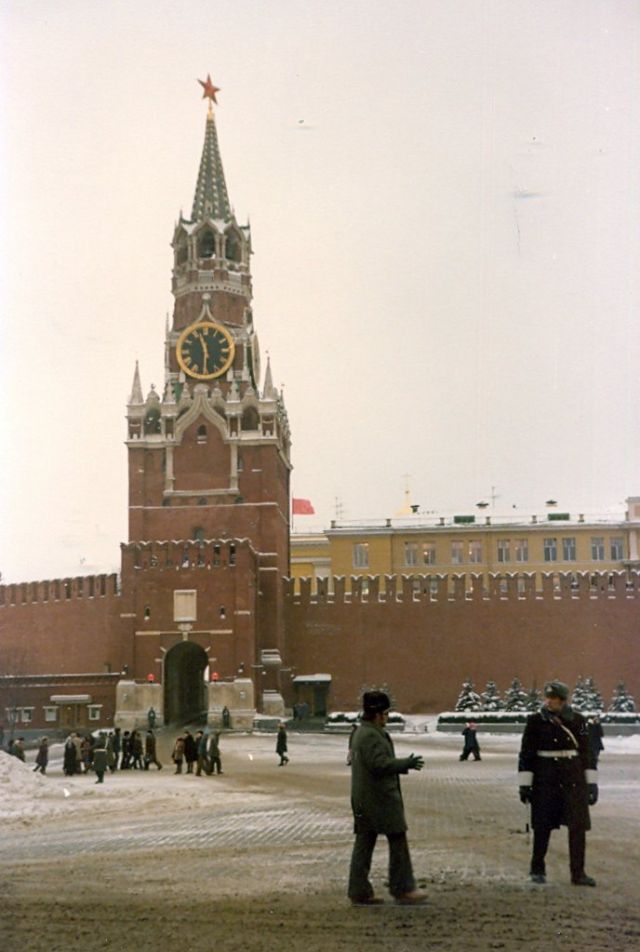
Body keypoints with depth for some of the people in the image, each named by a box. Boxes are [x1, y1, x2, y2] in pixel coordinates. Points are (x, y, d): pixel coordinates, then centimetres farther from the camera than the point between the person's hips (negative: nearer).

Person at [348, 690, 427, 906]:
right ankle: (402, 890, 4)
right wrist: (406, 764, -14)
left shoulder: (361, 733, 16)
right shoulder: (371, 736, -18)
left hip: (363, 799, 10)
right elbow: (380, 764, -24)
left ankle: (359, 892, 12)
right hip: (380, 798, -10)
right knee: (398, 842, -1)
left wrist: (403, 765, 16)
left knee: (364, 843, 10)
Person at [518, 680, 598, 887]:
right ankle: (537, 870, 21)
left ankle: (578, 873, 9)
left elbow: (587, 752, 8)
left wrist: (592, 783, 5)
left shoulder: (577, 720, 3)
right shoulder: (536, 721, -2)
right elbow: (526, 753, -1)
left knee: (578, 826, 0)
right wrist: (524, 784, -5)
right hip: (545, 779, -2)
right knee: (542, 826, 5)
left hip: (574, 779, 2)